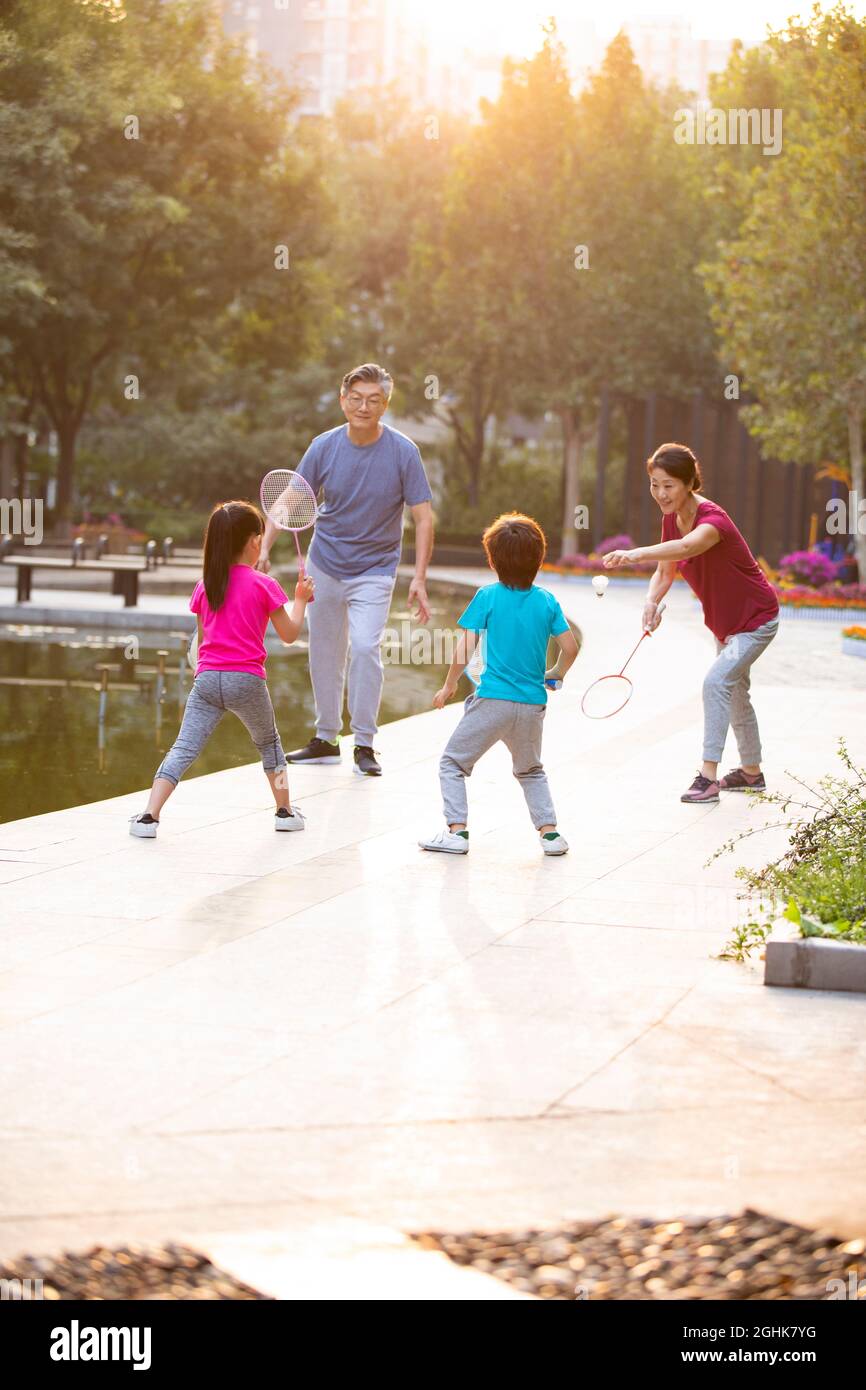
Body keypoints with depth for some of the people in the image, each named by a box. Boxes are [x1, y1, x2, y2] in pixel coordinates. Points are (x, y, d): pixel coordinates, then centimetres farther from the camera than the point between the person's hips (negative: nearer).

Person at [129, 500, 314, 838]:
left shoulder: (205, 586, 9)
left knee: (183, 748, -4)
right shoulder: (264, 585, -2)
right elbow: (289, 634, 5)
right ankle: (285, 811, 29)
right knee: (268, 742, 22)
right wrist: (300, 600, 18)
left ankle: (149, 816, -17)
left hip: (206, 679, 2)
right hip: (246, 680, -2)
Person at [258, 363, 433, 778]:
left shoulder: (403, 452, -14)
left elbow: (423, 517, -11)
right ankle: (325, 739, 24)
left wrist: (419, 579, -17)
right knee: (324, 653, 9)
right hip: (324, 566, 3)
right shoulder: (324, 447, -8)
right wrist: (264, 549, -16)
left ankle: (365, 744, -6)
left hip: (374, 568, -3)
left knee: (364, 647, -18)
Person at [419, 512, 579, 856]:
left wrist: (449, 686, 5)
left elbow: (464, 649, -8)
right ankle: (549, 831, 13)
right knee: (531, 770, 25)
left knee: (453, 763, 10)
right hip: (533, 703, 4)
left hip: (492, 699, -4)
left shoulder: (488, 596, -5)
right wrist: (556, 674, 22)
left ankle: (456, 830, 0)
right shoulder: (547, 602, 3)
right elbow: (570, 647, 2)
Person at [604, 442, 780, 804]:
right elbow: (665, 571, 1)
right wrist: (652, 602, -21)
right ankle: (751, 772, 39)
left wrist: (635, 554, -70)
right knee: (734, 691, 21)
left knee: (717, 681, -25)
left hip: (756, 619, -9)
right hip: (724, 622, 9)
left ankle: (708, 776, -24)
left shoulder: (712, 518, -33)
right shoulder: (671, 519, -7)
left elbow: (687, 547, -55)